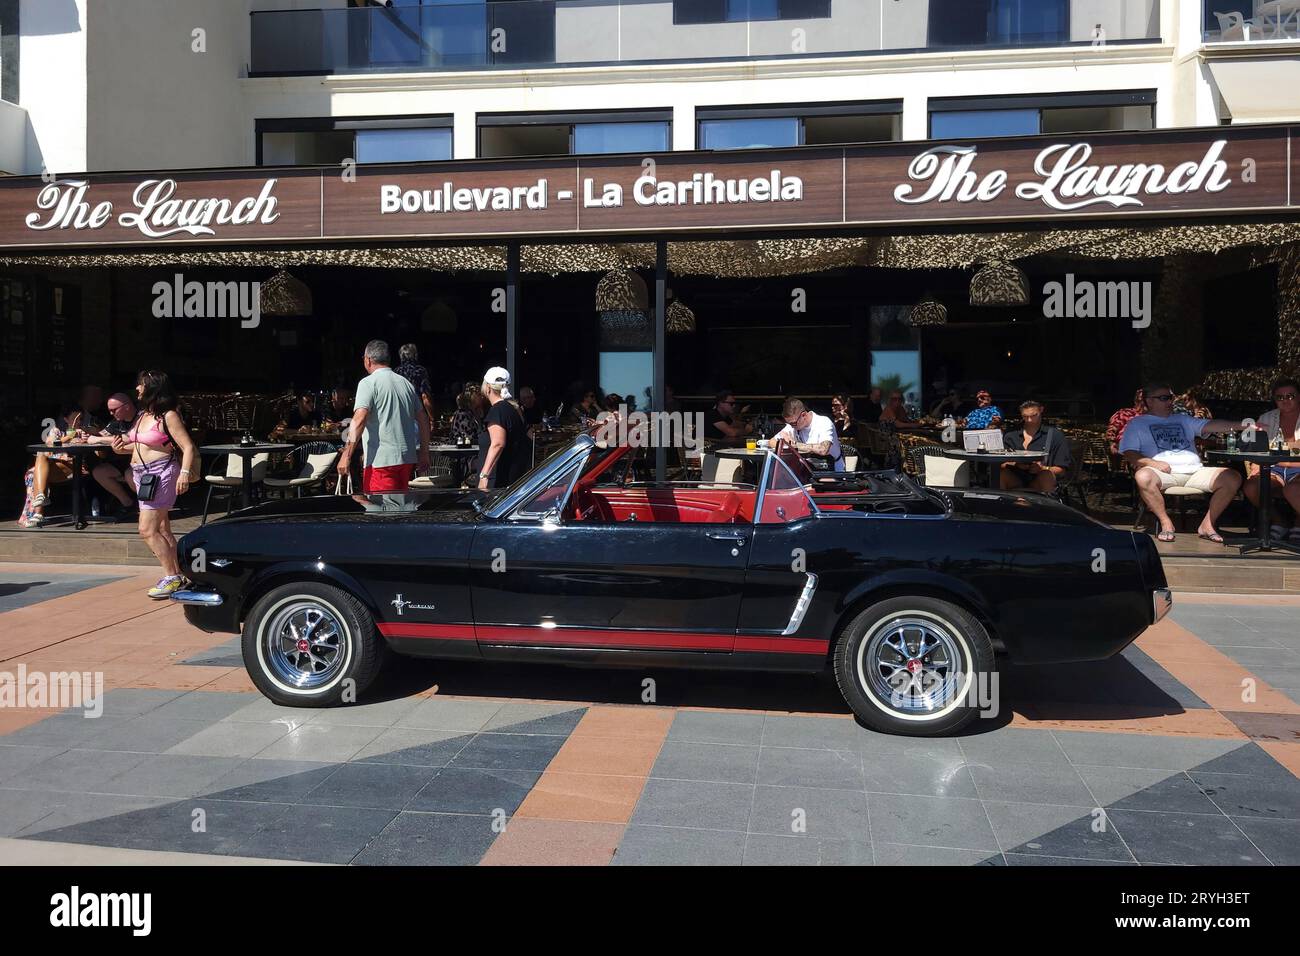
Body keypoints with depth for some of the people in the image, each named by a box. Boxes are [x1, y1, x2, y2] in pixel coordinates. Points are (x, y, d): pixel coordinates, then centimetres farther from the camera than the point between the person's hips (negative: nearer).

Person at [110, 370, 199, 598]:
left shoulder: (168, 416, -12)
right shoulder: (142, 414, 13)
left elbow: (188, 447, -17)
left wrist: (185, 473, -29)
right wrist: (122, 448, 6)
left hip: (161, 472, -9)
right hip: (141, 474, 9)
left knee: (147, 529, -13)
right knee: (162, 529, 11)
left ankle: (171, 577, -7)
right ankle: (176, 576, 16)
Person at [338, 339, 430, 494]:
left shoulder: (368, 383, -6)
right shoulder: (406, 383, 14)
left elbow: (359, 419, -18)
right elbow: (423, 419, 16)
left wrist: (346, 455, -20)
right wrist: (424, 453, 23)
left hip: (381, 460, -7)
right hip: (407, 458, 7)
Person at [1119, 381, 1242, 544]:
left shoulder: (1183, 420, 29)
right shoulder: (1137, 424, 14)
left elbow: (1211, 426, 15)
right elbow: (1128, 454, 1)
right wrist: (1153, 463, -15)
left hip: (1194, 472, 5)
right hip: (1164, 473, -4)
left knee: (1233, 478, -15)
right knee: (1143, 477, -39)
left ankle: (1207, 524, -7)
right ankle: (1166, 522, -19)